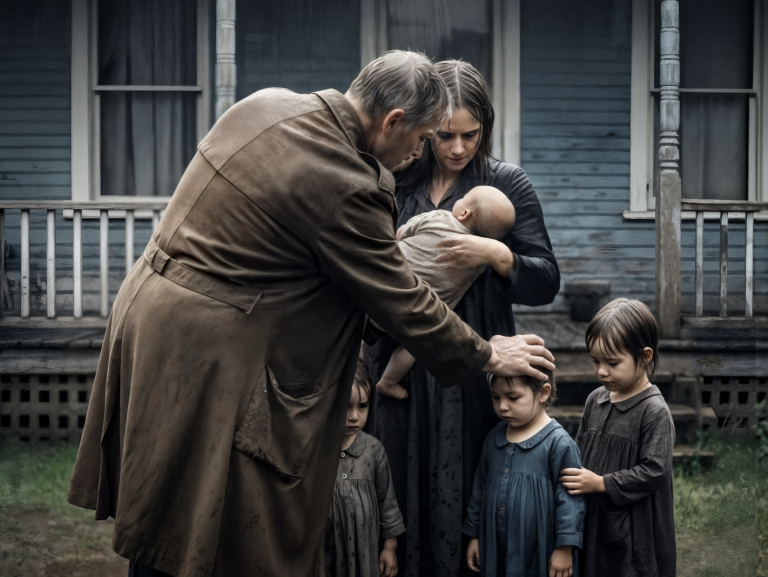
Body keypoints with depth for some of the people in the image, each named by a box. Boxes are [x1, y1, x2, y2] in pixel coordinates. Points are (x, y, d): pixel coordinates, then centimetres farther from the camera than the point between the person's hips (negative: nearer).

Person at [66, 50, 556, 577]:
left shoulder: (264, 104, 3)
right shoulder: (347, 187, -21)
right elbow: (403, 304, -12)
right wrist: (488, 356, 3)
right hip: (211, 351, -9)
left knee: (157, 529, 18)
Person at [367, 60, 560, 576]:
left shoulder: (508, 184, 2)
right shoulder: (394, 183, 8)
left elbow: (546, 282, -1)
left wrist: (497, 256, -17)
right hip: (400, 371, 2)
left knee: (468, 506, 0)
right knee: (400, 500, 6)